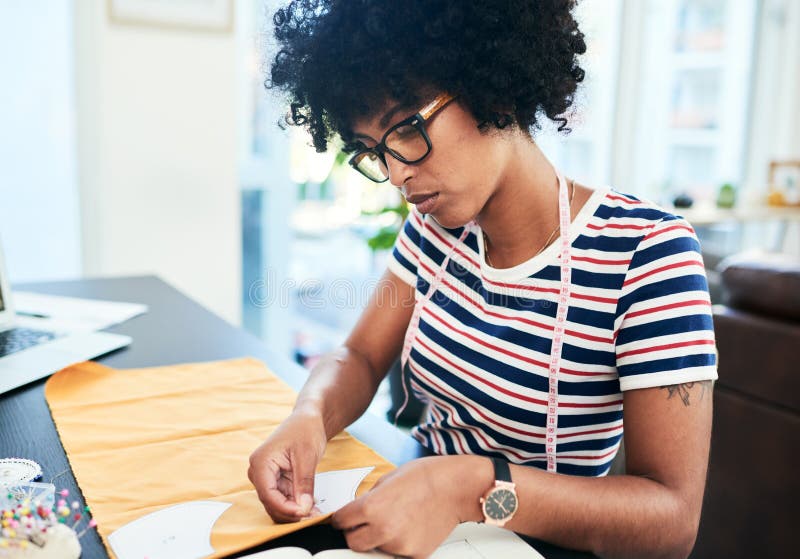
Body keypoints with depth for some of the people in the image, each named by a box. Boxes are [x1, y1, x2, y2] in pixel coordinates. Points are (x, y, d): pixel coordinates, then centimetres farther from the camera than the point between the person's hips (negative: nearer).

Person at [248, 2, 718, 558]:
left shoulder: (647, 254, -21)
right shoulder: (435, 228, -2)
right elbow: (359, 358, 3)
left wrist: (475, 488, -35)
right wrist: (311, 415, -19)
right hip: (415, 508, 5)